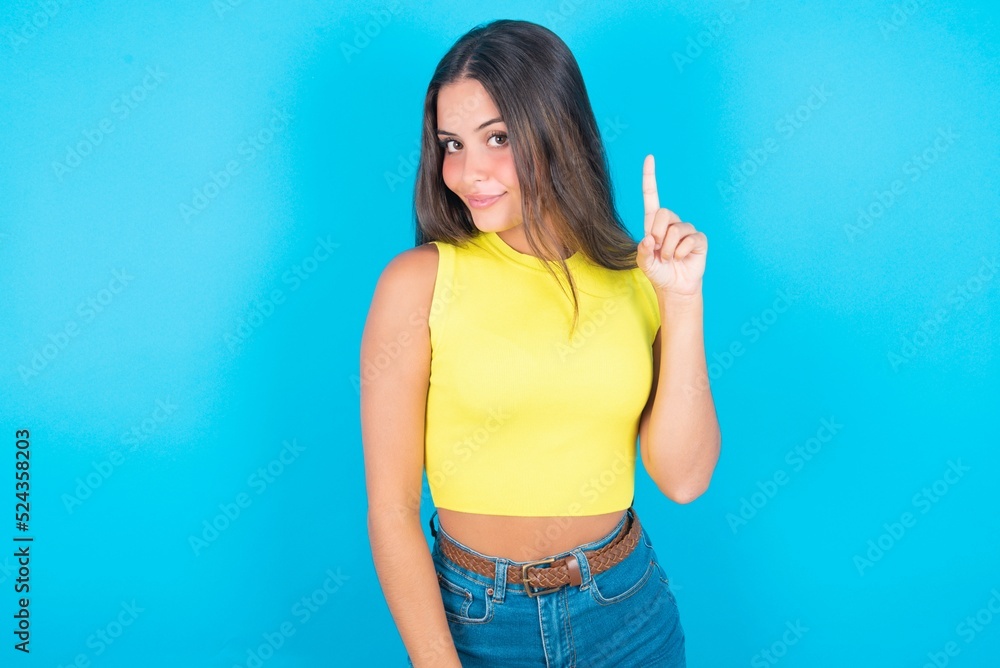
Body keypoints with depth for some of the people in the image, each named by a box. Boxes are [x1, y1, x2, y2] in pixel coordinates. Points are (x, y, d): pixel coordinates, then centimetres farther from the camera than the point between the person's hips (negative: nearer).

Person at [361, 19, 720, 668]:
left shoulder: (638, 273, -5)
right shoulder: (418, 281, -13)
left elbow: (682, 479, -11)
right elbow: (391, 508, -12)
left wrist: (682, 298, -16)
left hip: (630, 610, 3)